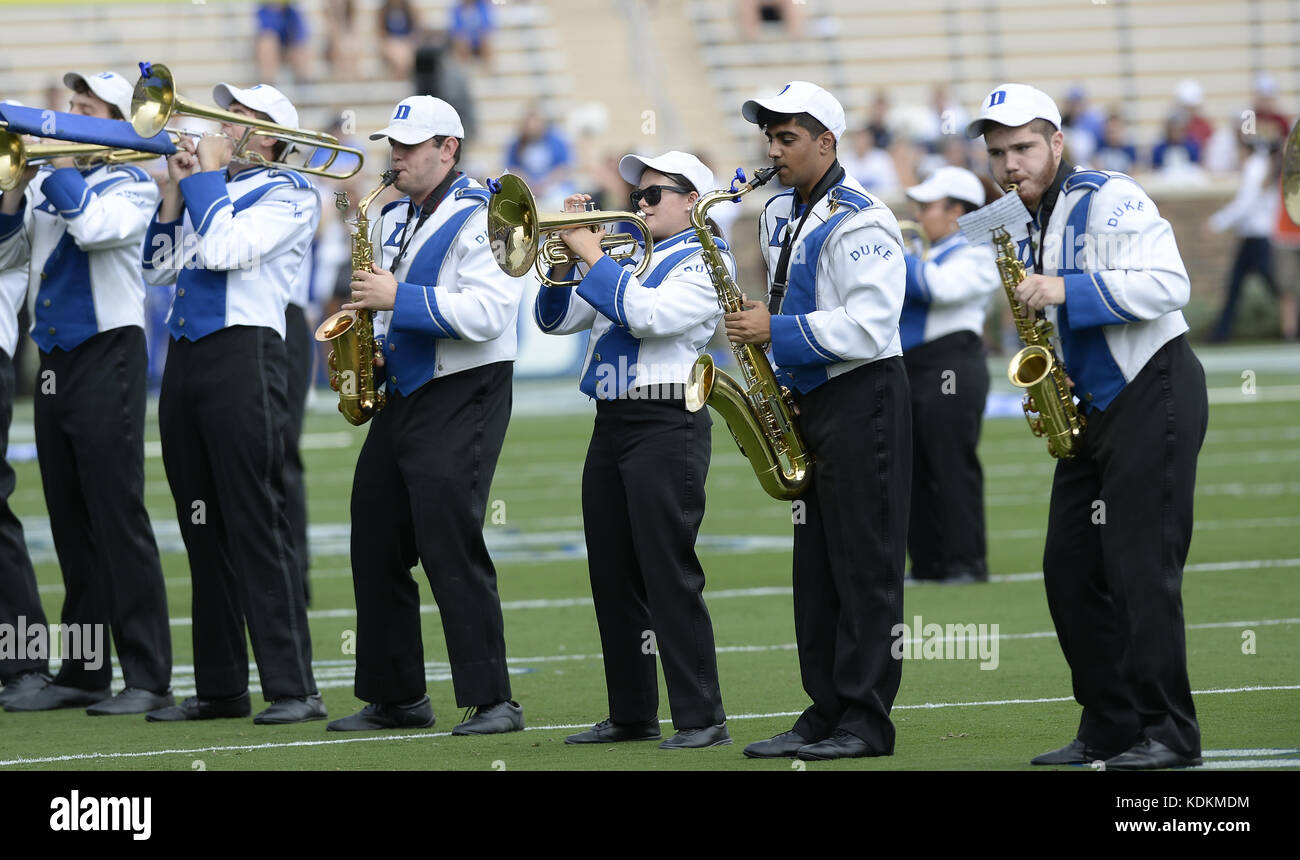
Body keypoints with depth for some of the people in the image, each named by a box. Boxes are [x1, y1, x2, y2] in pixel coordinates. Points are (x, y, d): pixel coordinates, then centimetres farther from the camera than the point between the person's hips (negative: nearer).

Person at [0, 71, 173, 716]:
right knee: (71, 524, 10)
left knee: (119, 520, -9)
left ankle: (148, 678, -8)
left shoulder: (131, 185, -4)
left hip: (107, 354, -7)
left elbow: (93, 227, -23)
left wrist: (60, 164, -12)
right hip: (53, 362, 7)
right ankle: (82, 673, 15)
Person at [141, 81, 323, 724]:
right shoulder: (207, 190, 21)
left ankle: (293, 688, -11)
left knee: (255, 525, -11)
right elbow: (160, 267, 15)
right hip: (185, 356, 8)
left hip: (243, 355, -8)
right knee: (203, 530, 8)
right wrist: (177, 187, 9)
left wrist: (206, 175, -4)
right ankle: (219, 688, 12)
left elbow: (226, 249, -15)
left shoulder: (288, 193, -1)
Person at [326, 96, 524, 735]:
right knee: (375, 549, 9)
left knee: (451, 549, -13)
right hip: (400, 395, 9)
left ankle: (494, 701, -9)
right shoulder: (393, 220, 15)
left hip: (463, 400, -9)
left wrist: (399, 298, -21)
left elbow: (485, 314, -23)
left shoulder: (478, 220, -11)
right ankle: (397, 699, 18)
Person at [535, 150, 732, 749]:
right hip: (611, 426, 8)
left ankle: (703, 719, -10)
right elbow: (556, 318, 18)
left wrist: (594, 257, -12)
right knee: (613, 577, 9)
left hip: (667, 426, -8)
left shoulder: (706, 261, -3)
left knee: (670, 576, -11)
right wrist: (570, 248, 4)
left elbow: (649, 313, -19)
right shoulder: (629, 256, 19)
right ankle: (631, 715, 17)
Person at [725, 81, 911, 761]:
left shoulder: (858, 221, -15)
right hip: (809, 399, 9)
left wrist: (778, 331, -20)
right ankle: (826, 711, 14)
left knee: (864, 564, -7)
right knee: (815, 563, 9)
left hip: (863, 397, -9)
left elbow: (869, 326, -23)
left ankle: (867, 723, -6)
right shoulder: (780, 214, 14)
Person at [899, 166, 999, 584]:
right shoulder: (931, 254, 21)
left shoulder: (975, 255, -5)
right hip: (909, 371, 9)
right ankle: (927, 564, 13)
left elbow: (939, 286, -23)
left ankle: (967, 562, -4)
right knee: (915, 474, 8)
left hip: (952, 370, -9)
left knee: (953, 469, -7)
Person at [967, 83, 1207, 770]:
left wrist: (1068, 291, -25)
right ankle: (1109, 728, 14)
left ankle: (1168, 734, -7)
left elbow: (1169, 284, -23)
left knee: (1141, 569, -11)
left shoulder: (1108, 200, -11)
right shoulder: (1027, 227, 16)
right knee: (1071, 570, 7)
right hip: (1093, 406, 9)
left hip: (1153, 396, -9)